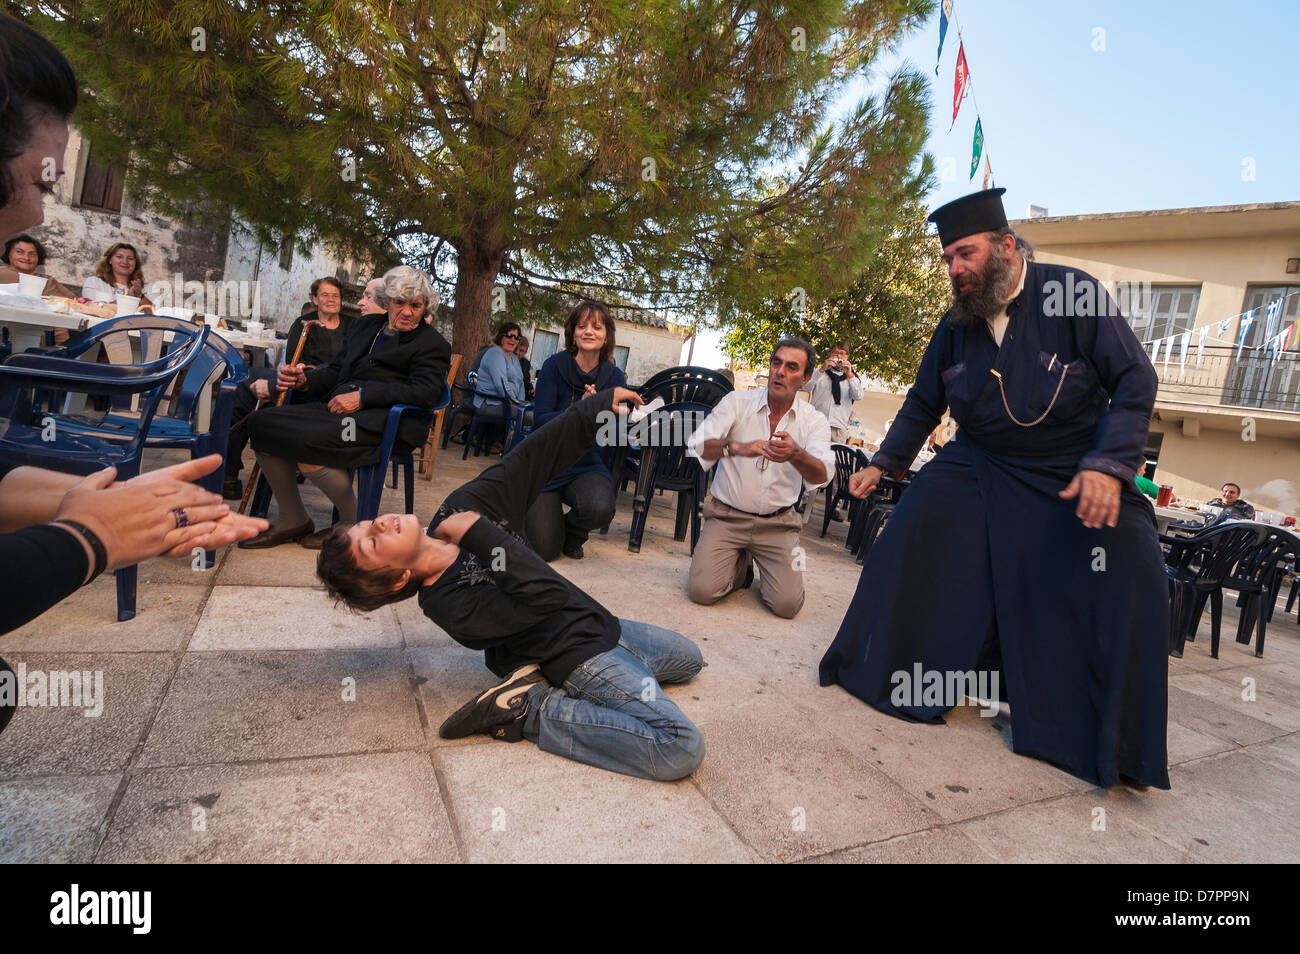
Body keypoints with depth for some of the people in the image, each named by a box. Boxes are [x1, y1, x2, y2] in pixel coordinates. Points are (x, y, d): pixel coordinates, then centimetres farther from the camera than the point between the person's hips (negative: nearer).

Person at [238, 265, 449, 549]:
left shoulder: (432, 344, 2)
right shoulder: (363, 326, 23)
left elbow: (425, 392, -14)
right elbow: (335, 371, 24)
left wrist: (363, 396, -18)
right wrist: (304, 379, 1)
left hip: (380, 421, -7)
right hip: (339, 406, 8)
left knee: (304, 442, -29)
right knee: (261, 423, -11)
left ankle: (355, 524, -8)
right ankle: (293, 521, 0)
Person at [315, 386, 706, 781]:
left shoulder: (461, 508, -5)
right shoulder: (449, 607, -24)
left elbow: (532, 460, -1)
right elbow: (543, 596, -34)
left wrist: (596, 407, -5)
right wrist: (480, 533, -27)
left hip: (601, 624, 8)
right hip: (581, 656, -8)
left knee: (688, 659, 28)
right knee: (681, 749, -22)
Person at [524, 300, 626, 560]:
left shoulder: (614, 377, -1)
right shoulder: (555, 365, -7)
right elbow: (540, 420, -14)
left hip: (588, 466, 2)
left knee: (600, 507, -33)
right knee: (544, 550, -12)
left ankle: (573, 532, 6)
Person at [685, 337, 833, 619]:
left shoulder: (814, 420, 0)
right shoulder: (737, 401, -2)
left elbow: (822, 476, -16)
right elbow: (697, 445, -16)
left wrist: (795, 455, -39)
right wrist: (737, 448, -36)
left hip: (778, 523, 1)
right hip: (727, 516, 0)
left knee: (787, 604, -13)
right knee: (703, 591, -17)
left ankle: (761, 566, 22)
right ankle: (741, 565, 17)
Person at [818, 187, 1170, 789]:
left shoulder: (1074, 295, -14)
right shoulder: (956, 326, -1)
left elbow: (1135, 380, -15)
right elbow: (923, 402, 11)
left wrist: (1110, 465, -27)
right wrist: (883, 463, 8)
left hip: (1079, 471, -3)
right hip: (979, 463, 3)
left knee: (1130, 569, -17)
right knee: (910, 534, -13)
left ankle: (1113, 742, 1)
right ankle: (881, 671, 5)